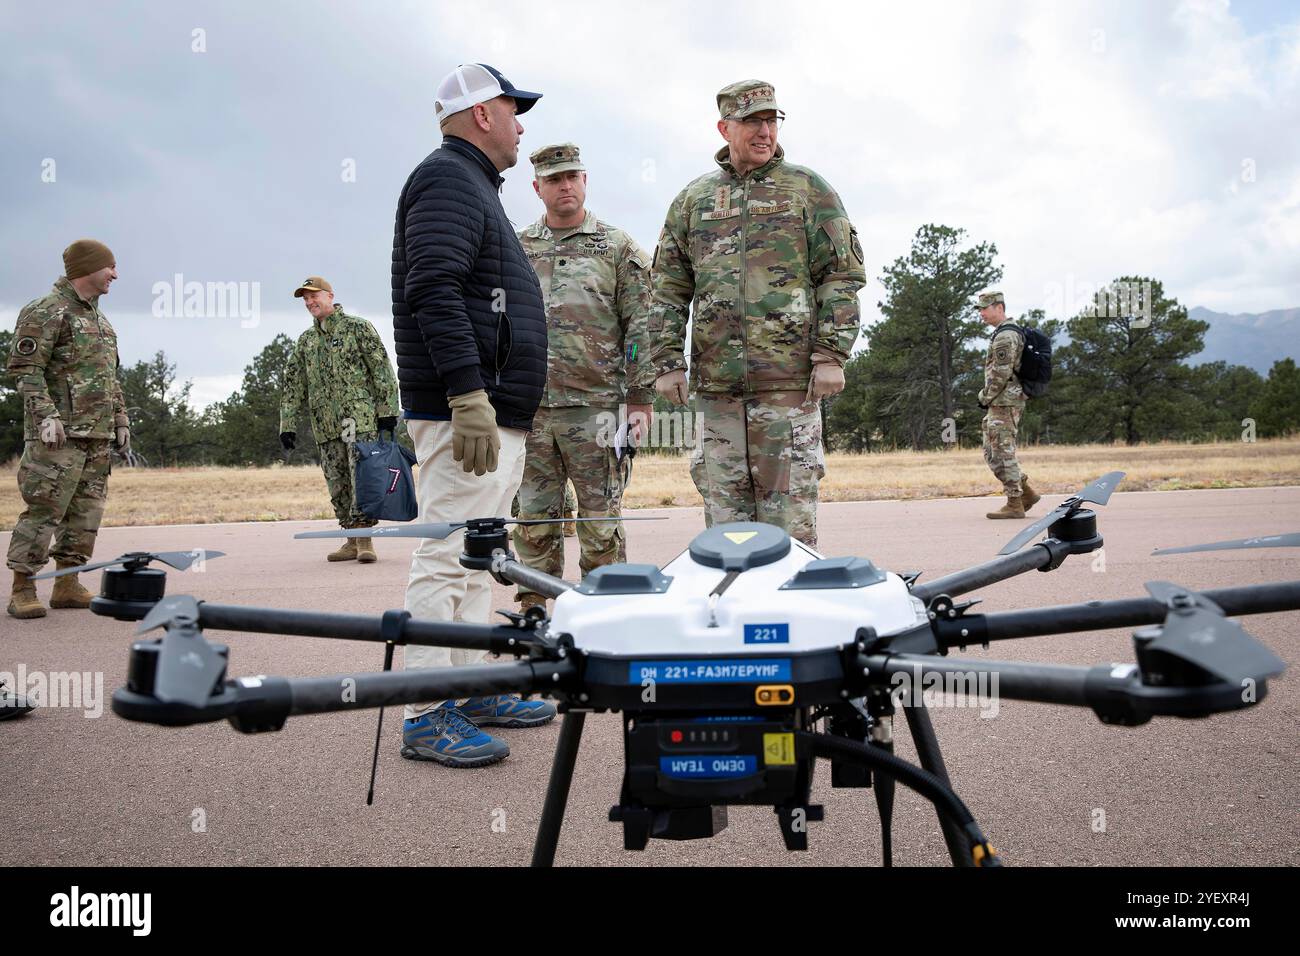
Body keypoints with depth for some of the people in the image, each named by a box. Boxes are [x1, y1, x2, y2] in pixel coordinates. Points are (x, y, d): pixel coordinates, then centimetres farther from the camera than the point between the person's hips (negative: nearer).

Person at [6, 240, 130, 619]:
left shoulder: (98, 318, 21)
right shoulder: (45, 312, -5)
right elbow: (25, 368, -12)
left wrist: (120, 418, 20)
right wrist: (45, 414, -21)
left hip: (98, 435, 8)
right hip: (61, 432, -8)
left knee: (86, 511, 7)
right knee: (44, 510, -8)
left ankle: (67, 585, 14)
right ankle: (22, 590, -2)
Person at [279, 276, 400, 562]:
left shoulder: (357, 327, 2)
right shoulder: (305, 340, 18)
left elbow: (382, 369, -3)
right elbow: (293, 384, 18)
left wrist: (388, 410, -9)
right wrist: (288, 425, 11)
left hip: (359, 416, -6)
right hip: (324, 423, 6)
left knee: (361, 473, -15)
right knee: (337, 482, 5)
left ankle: (365, 537, -12)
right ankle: (353, 540, 11)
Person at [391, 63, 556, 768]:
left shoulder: (473, 187, 27)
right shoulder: (449, 180, -6)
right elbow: (433, 292, -20)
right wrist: (469, 397, -27)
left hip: (495, 417, 11)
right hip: (465, 414, -11)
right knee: (447, 558, -10)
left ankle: (474, 689, 23)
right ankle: (426, 716, -4)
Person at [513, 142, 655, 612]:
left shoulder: (618, 247, 6)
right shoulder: (516, 250, 14)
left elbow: (640, 326, 1)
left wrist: (641, 398, -5)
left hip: (596, 406, -3)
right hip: (529, 408, 3)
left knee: (600, 524, 1)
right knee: (534, 521, 7)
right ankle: (535, 611, 18)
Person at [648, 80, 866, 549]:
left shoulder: (808, 188, 9)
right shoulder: (692, 200, 16)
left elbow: (843, 274, 4)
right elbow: (668, 289, 15)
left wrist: (831, 354, -6)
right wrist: (667, 362, 6)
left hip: (790, 378, -3)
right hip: (715, 383, 3)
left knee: (789, 511, -3)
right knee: (724, 510, 6)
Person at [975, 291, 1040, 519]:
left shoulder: (1005, 336, -14)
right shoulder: (1008, 334, 20)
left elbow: (1000, 374, -21)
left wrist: (984, 397, -10)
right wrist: (988, 398, 17)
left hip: (1003, 403, -10)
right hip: (1003, 404, 10)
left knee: (1003, 453, -6)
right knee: (992, 453, 11)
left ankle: (1014, 504, -2)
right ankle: (1026, 493, 14)